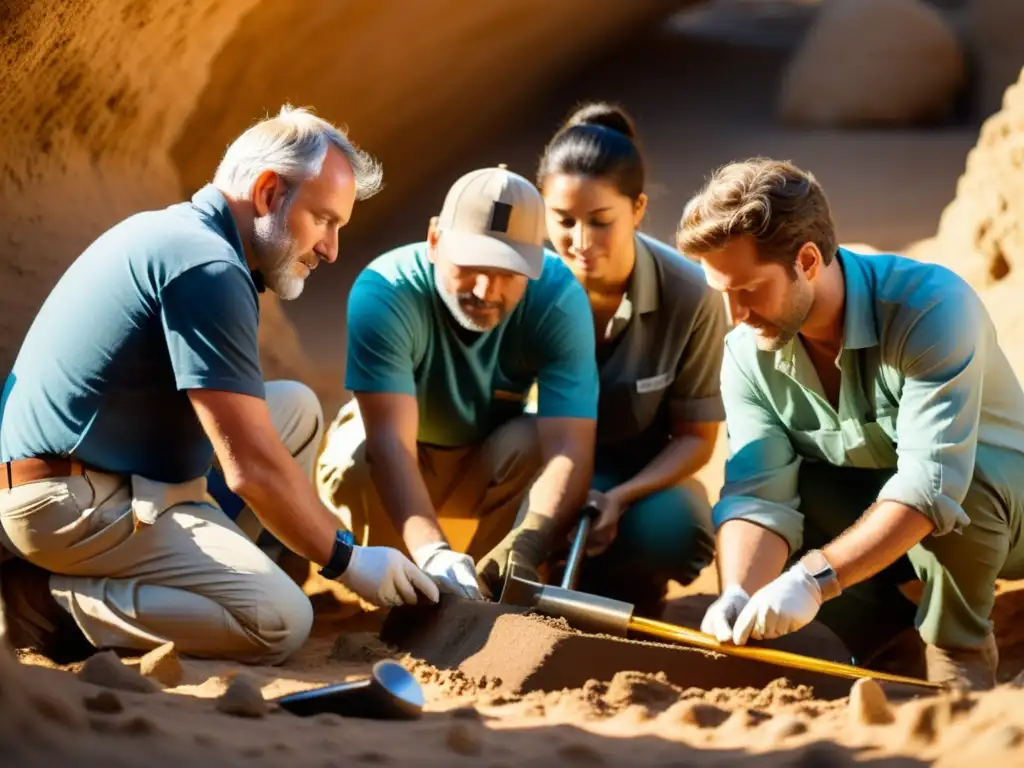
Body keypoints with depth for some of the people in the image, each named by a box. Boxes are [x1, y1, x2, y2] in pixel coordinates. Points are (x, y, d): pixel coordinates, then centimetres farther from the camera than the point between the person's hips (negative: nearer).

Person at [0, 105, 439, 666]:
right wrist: (348, 562, -8)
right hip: (75, 505, -10)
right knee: (280, 621, -21)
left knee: (297, 409, 15)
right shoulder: (207, 267, -18)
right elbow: (253, 469, -21)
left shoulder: (176, 233, 14)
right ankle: (56, 600, -12)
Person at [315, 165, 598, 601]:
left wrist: (524, 549, -54)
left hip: (490, 462, 1)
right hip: (389, 461, -1)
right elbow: (389, 439, -41)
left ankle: (488, 594, -13)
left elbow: (569, 446, -36)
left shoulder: (559, 299, -28)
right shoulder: (384, 292, -32)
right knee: (354, 460, -34)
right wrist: (431, 552, -57)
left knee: (537, 442, -31)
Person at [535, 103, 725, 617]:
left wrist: (618, 497, -25)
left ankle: (625, 597, 1)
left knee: (674, 530, -33)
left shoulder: (690, 297, -17)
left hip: (642, 480, 1)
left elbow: (696, 435, -7)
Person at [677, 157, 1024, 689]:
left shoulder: (932, 307, -31)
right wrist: (737, 597, -41)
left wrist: (814, 579, -49)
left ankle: (959, 663, -12)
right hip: (861, 522, 6)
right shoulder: (748, 353, -13)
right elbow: (758, 496, -19)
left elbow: (932, 484, -39)